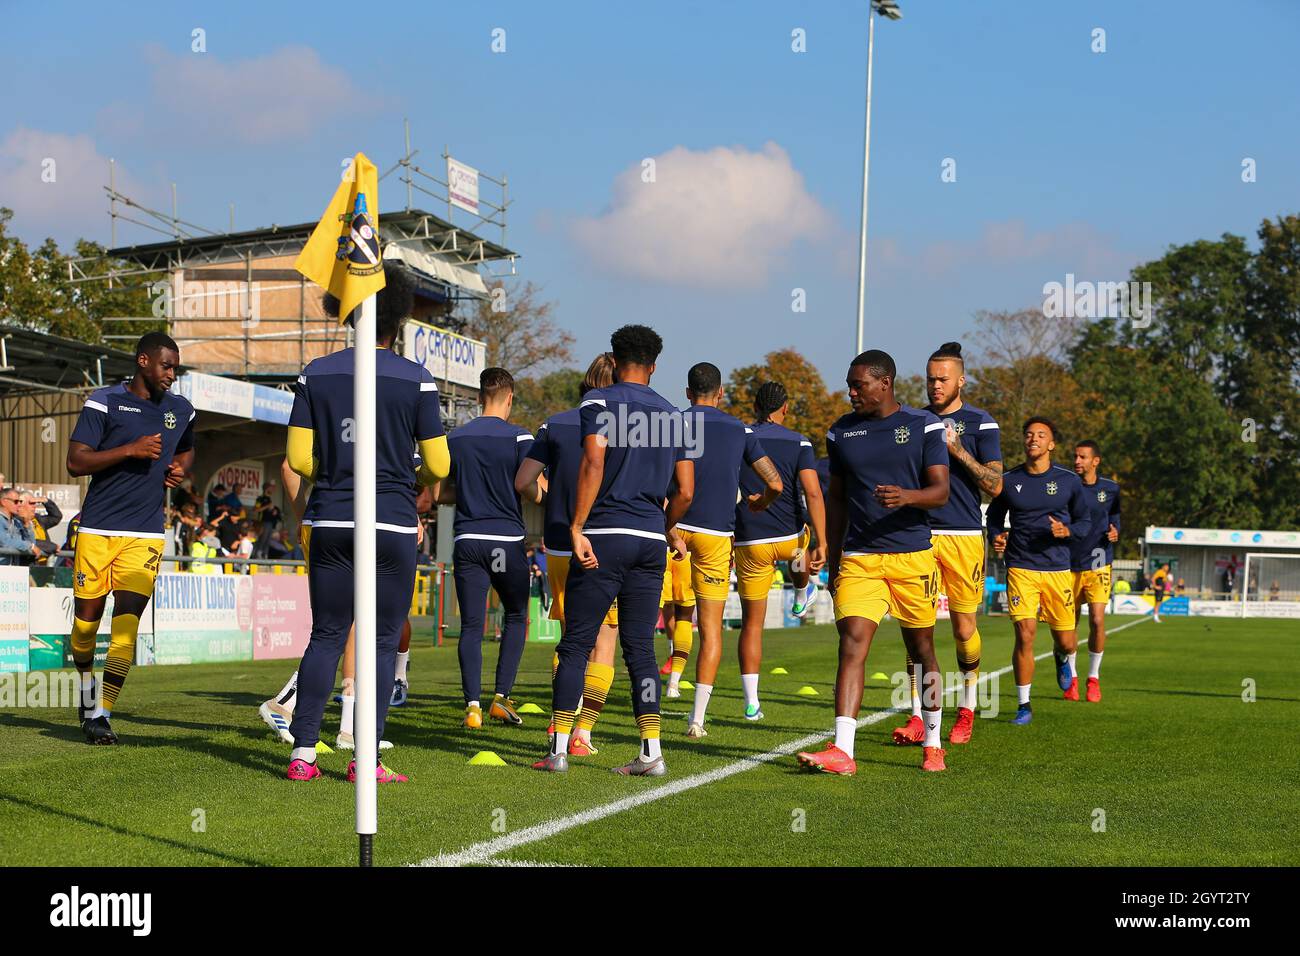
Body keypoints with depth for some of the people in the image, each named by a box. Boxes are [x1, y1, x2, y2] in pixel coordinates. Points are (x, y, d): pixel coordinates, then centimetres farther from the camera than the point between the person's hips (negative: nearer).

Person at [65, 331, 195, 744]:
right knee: (86, 614, 5)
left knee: (127, 620, -11)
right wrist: (130, 450, -18)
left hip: (145, 534, 2)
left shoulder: (181, 410, 11)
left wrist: (181, 469, 9)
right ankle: (87, 683, 35)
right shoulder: (104, 402, -4)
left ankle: (101, 714, -9)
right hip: (97, 528, -2)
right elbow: (76, 462, -9)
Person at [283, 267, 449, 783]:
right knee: (383, 641, 4)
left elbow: (299, 459, 2)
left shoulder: (316, 374, 3)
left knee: (325, 636, 10)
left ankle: (303, 753, 7)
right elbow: (438, 466, -2)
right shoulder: (414, 378, -4)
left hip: (330, 522, 3)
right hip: (392, 525, -3)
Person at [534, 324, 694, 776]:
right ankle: (651, 752, 3)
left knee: (575, 646, 1)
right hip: (651, 540, 5)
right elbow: (685, 490, 12)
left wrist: (577, 527, -16)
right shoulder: (672, 414, 13)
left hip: (604, 536, -5)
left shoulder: (599, 401, -2)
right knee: (640, 649, 9)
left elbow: (593, 462, -17)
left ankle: (559, 749, 1)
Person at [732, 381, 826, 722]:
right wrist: (821, 544, -12)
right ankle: (802, 597, 61)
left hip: (749, 543, 0)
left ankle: (751, 702, 2)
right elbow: (813, 493, -12)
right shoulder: (798, 444, -3)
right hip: (789, 537, 0)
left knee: (752, 623, 6)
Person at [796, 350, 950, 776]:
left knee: (921, 649, 9)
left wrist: (907, 496, -28)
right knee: (852, 646, -13)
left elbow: (940, 492, -6)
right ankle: (841, 752, -20)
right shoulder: (841, 432, 8)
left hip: (912, 556, -2)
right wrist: (832, 562, 14)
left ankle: (933, 745, 25)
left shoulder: (924, 426, -1)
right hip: (859, 557, 2)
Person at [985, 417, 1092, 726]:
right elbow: (994, 517, 16)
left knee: (1065, 640, 4)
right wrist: (996, 537, -6)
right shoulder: (1009, 480, 3)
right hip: (1020, 569, -1)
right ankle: (1023, 706, 0)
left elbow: (1085, 523, 10)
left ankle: (1064, 659, 44)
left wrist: (1066, 531, -12)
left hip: (1058, 570, 1)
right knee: (1024, 635, -13)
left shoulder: (1069, 481, 3)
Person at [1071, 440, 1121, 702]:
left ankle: (1094, 678, 4)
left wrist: (1114, 534, -7)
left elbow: (1114, 520, 14)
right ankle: (1071, 679, 20)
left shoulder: (1110, 489, 3)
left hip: (1097, 564, 0)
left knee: (1097, 621, -11)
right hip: (1069, 565, 0)